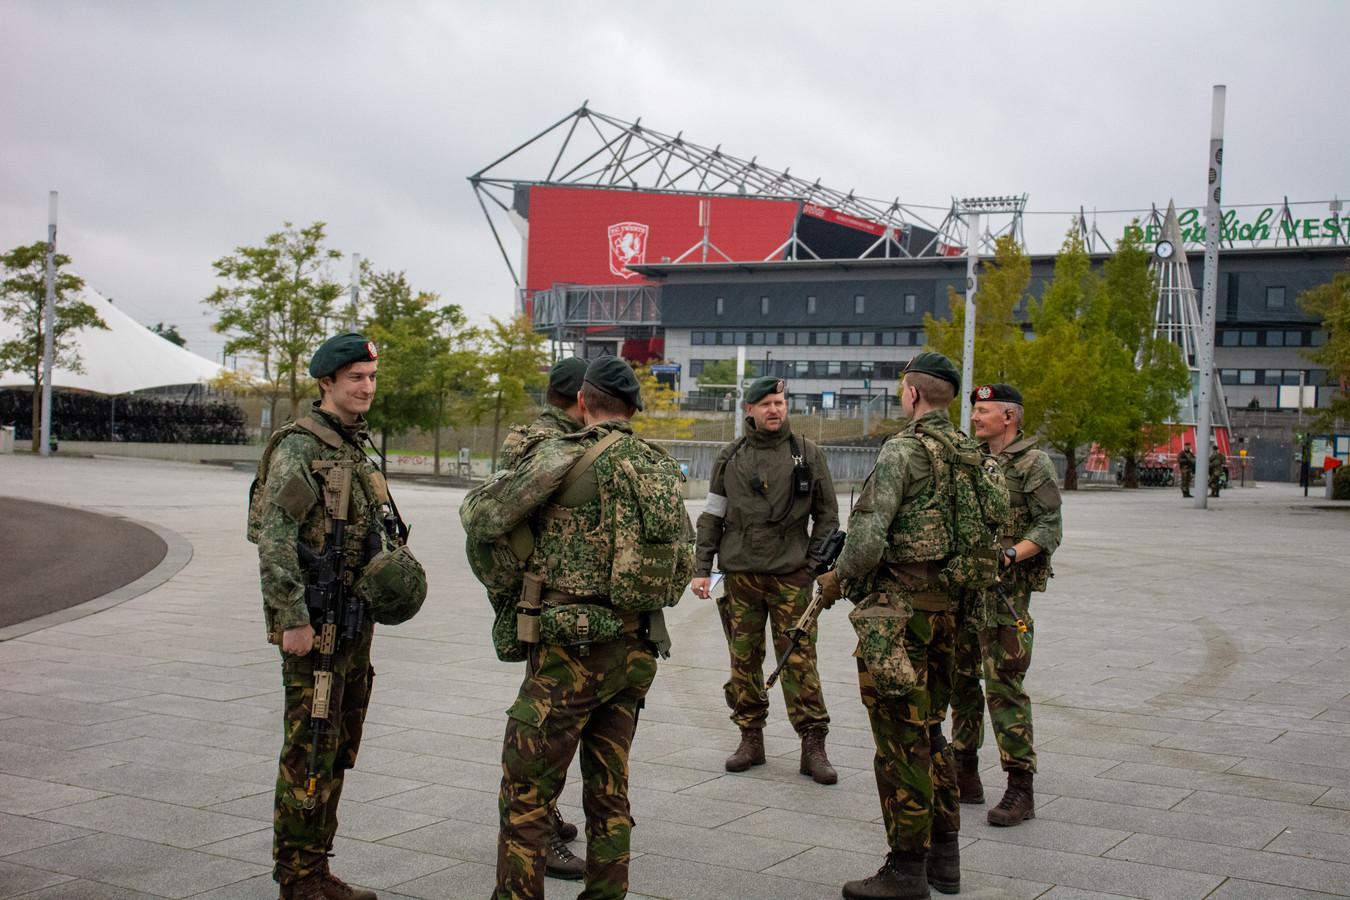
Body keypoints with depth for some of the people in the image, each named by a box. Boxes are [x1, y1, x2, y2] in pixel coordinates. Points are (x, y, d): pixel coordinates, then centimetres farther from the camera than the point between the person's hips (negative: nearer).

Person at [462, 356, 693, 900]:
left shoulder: (565, 455, -9)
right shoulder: (662, 468, 10)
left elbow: (483, 523, -6)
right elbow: (686, 559, 15)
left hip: (573, 649, -7)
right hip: (637, 650, 7)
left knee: (524, 793, 2)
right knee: (609, 793, 15)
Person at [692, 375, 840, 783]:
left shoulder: (808, 455, 6)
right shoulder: (730, 457, 9)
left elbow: (827, 514, 10)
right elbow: (711, 516, 12)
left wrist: (816, 564, 1)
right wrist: (702, 569, 6)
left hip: (791, 574, -2)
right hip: (741, 573, 2)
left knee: (799, 660, -5)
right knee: (744, 660, 6)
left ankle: (813, 746, 1)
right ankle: (751, 740, 18)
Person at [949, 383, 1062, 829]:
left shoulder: (1034, 464, -5)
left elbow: (1050, 528, -11)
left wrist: (1010, 555, -25)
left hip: (1004, 590, -8)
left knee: (1003, 685, -9)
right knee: (960, 678, 11)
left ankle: (1020, 790, -4)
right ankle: (965, 776, 23)